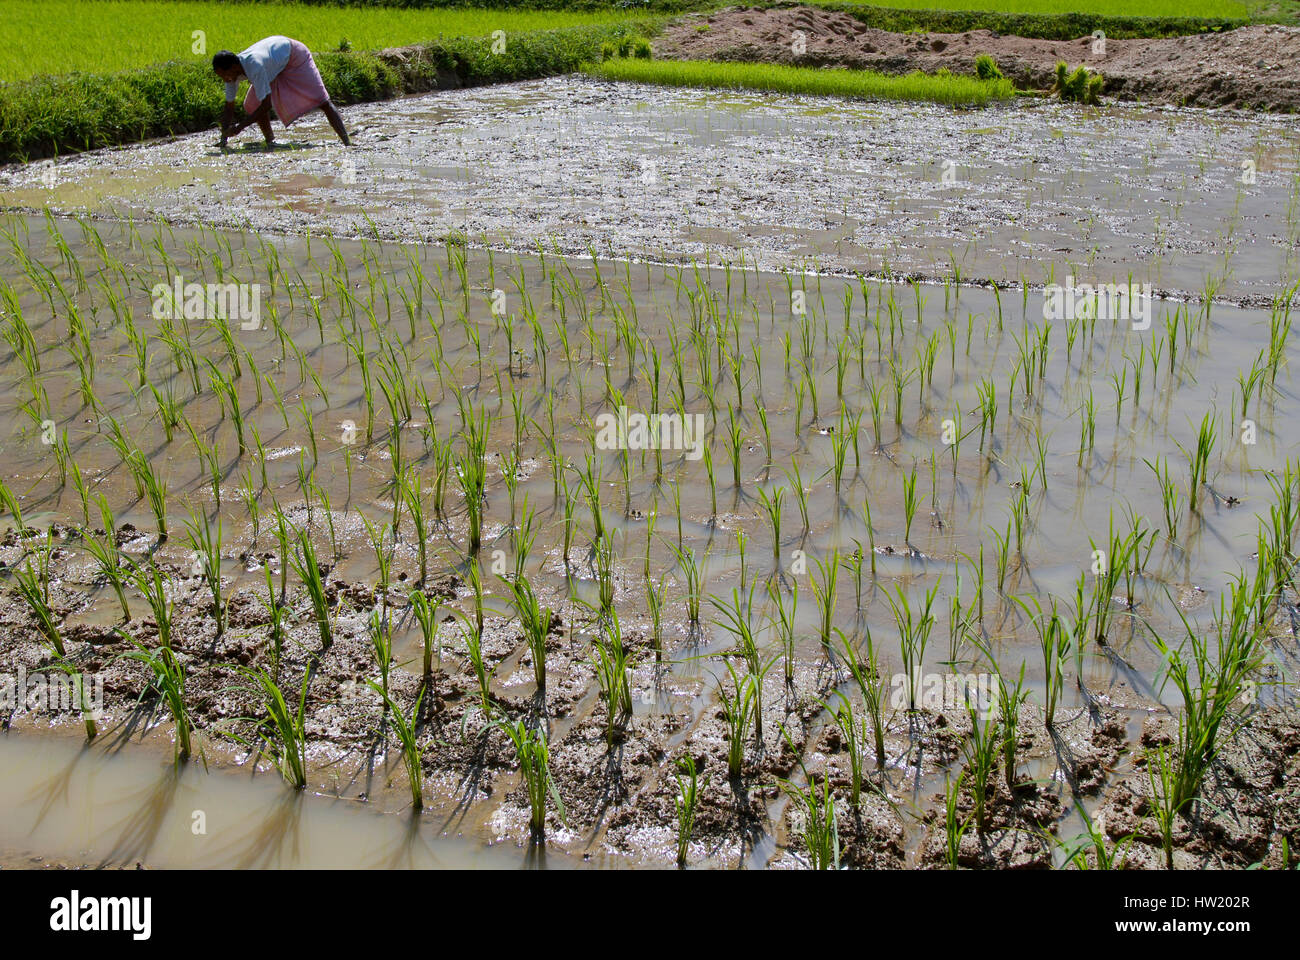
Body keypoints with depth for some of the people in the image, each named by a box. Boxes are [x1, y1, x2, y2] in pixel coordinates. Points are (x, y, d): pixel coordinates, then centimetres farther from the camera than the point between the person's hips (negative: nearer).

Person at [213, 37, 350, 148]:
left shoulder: (254, 67, -43)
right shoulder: (231, 71, -19)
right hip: (275, 62, 8)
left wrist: (240, 127, -38)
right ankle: (270, 142, 12)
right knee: (252, 105, -3)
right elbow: (229, 108, -9)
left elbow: (267, 105, -40)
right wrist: (224, 138, -17)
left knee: (322, 101, -16)